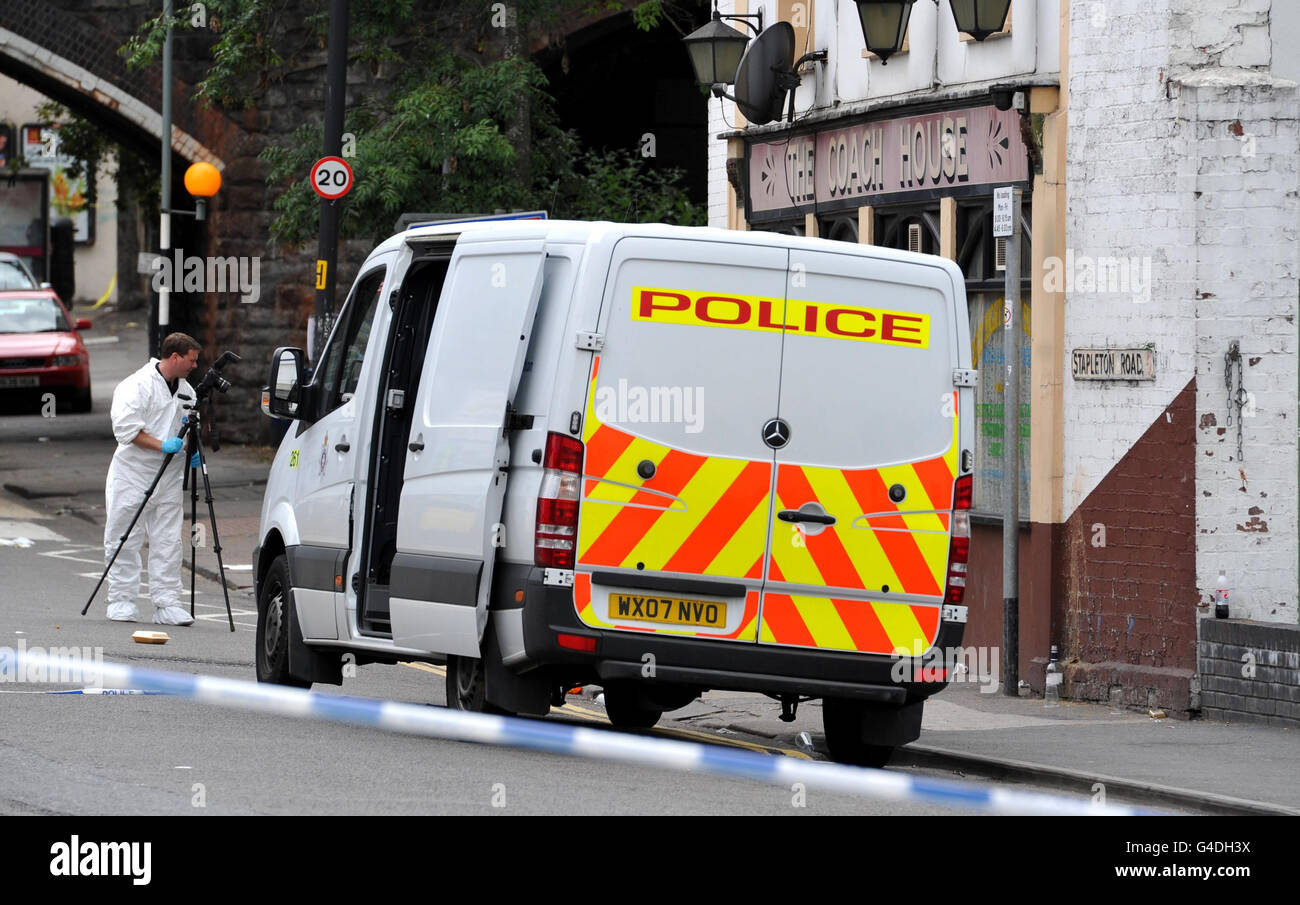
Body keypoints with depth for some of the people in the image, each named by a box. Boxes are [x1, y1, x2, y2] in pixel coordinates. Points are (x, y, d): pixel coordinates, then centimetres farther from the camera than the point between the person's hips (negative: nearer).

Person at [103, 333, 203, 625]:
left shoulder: (185, 390, 12)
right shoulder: (138, 385, -11)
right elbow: (126, 429, -17)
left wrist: (190, 450, 4)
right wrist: (161, 445, -22)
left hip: (168, 478, 6)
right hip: (133, 475, -6)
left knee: (168, 542, 1)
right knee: (125, 541, 1)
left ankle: (167, 604, 2)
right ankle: (121, 601, 8)